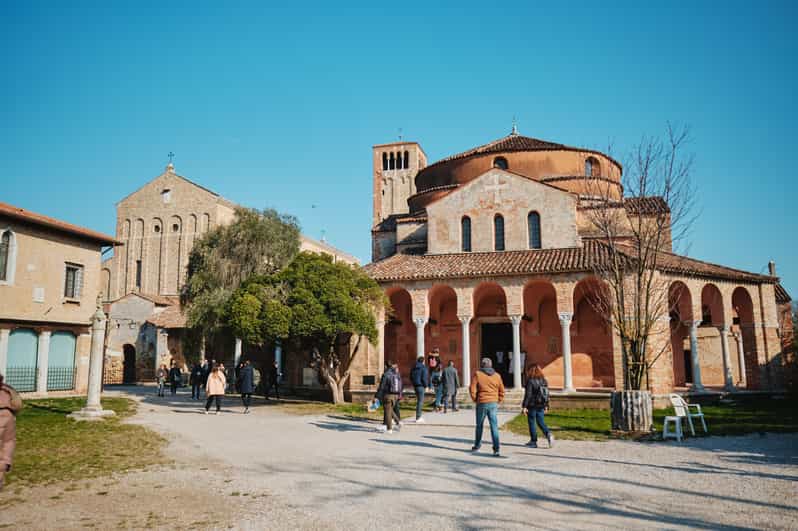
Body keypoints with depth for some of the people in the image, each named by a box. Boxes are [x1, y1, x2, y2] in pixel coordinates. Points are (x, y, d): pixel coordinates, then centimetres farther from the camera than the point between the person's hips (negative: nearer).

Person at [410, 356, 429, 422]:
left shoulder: (413, 368, 12)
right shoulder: (423, 368, -12)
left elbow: (411, 377, 16)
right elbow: (424, 378, -15)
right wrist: (426, 385, -3)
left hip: (415, 386, 8)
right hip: (420, 386, -8)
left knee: (419, 400, 18)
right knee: (420, 401, -4)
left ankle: (419, 416, 22)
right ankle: (418, 418, -4)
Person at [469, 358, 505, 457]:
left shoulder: (477, 374, -4)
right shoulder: (497, 375, 5)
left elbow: (472, 389, -7)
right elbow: (502, 391, 8)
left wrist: (475, 400, 5)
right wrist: (498, 402, 14)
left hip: (482, 403, -2)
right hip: (493, 404, 2)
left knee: (479, 425, 15)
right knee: (494, 427, 0)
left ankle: (477, 445, 28)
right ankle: (496, 449, -8)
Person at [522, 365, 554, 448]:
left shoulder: (530, 381, -13)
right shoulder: (544, 381, 6)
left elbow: (528, 395, -16)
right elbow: (547, 394, 11)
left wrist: (524, 406, -12)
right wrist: (546, 406, 19)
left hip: (532, 406, -6)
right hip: (541, 406, 6)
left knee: (531, 423, 5)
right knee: (541, 422, 12)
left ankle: (533, 441, 9)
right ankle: (548, 434, -11)